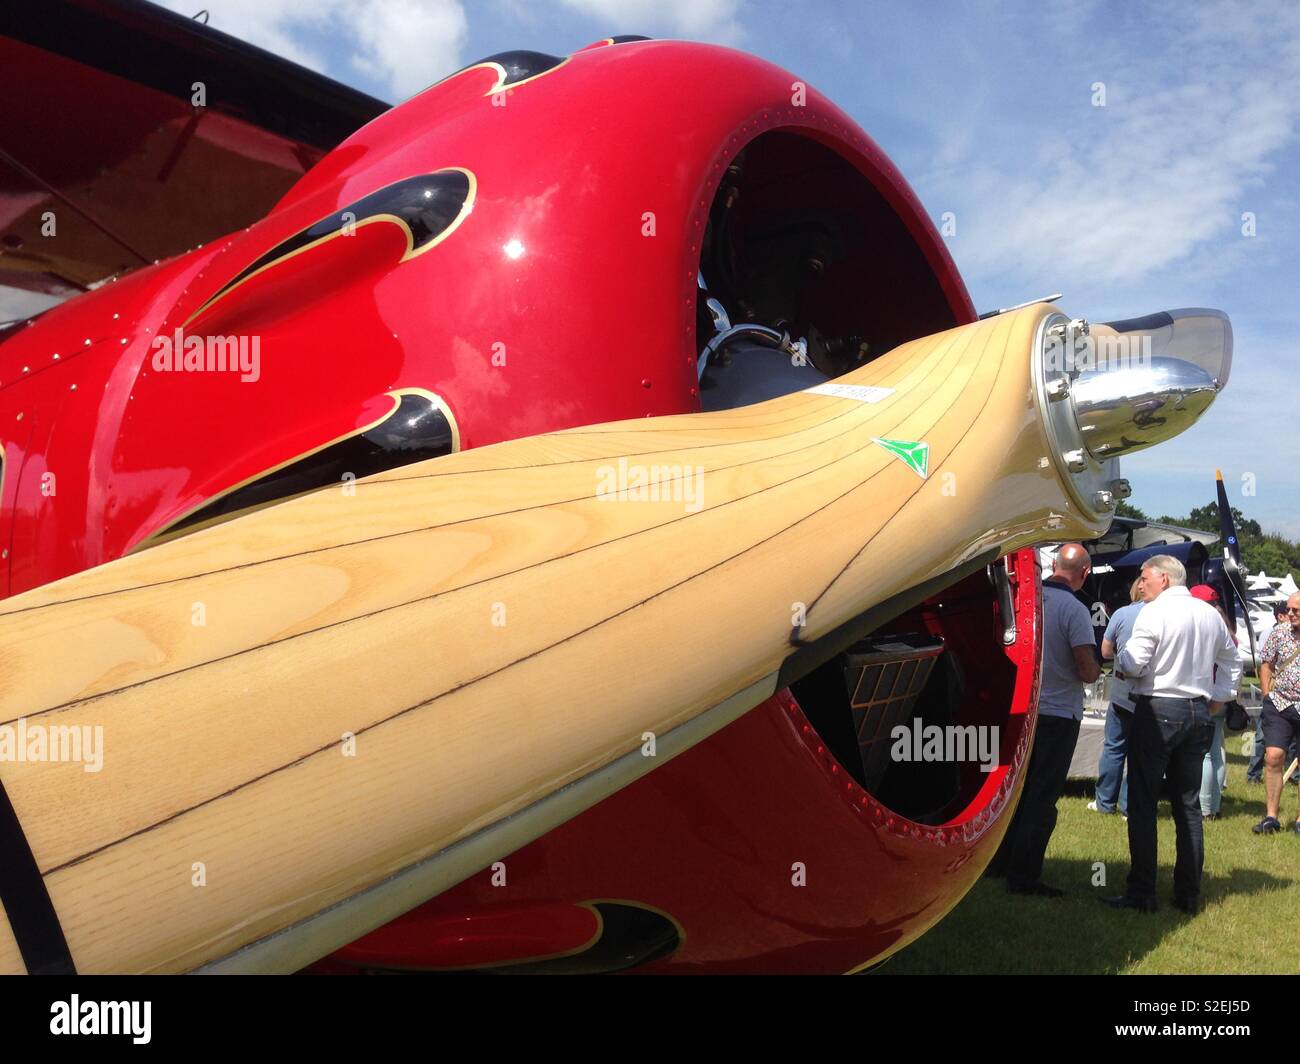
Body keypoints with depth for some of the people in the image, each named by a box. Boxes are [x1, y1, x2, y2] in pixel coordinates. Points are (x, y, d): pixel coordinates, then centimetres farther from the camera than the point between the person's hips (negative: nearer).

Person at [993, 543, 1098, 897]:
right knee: (1043, 796, 2)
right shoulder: (1074, 610, -17)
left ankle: (1001, 860, 28)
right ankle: (1023, 876, 6)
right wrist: (1096, 670, 2)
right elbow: (1087, 670, -19)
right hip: (1058, 713, -6)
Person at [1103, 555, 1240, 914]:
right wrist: (1217, 700, 23)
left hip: (1157, 711, -7)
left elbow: (1132, 664, -16)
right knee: (1189, 805, 12)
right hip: (1198, 713, 7)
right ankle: (1189, 894, 17)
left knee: (1142, 803, -2)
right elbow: (1231, 662, 21)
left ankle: (1141, 893, -2)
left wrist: (1119, 665, 4)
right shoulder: (1210, 614, 11)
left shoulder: (1155, 612, -11)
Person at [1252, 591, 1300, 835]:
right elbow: (1266, 664, 12)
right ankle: (1271, 817, 2)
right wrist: (1268, 696, 5)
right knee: (1273, 757, -6)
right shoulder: (1279, 633, 1)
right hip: (1279, 705, 1)